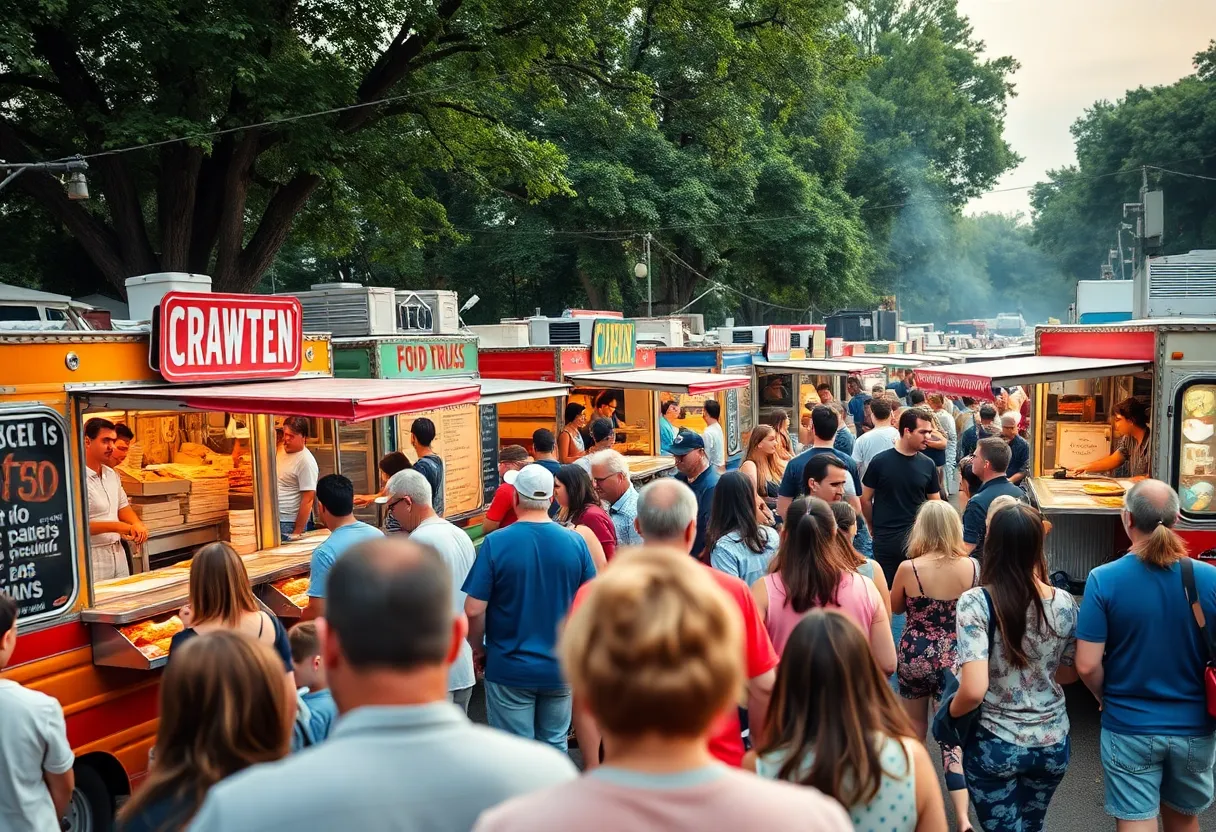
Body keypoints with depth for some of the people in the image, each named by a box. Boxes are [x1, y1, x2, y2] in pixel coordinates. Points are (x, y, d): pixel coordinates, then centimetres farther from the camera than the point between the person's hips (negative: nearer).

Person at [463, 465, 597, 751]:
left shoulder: (496, 543, -14)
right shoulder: (575, 542, -6)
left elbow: (474, 609, -15)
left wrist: (477, 648, 3)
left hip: (509, 669, -2)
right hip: (560, 667, 3)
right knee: (555, 747, 18)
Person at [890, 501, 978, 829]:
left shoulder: (908, 568, -17)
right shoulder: (972, 567, -11)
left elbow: (895, 607, 1)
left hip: (914, 655, -1)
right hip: (954, 658, 1)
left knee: (915, 721, 23)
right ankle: (963, 818, -2)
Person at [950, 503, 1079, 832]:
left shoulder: (975, 602, -22)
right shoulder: (1064, 602, -8)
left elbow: (973, 690, -27)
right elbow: (1070, 673, 7)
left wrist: (951, 711, -8)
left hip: (995, 747, -4)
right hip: (1052, 744, 4)